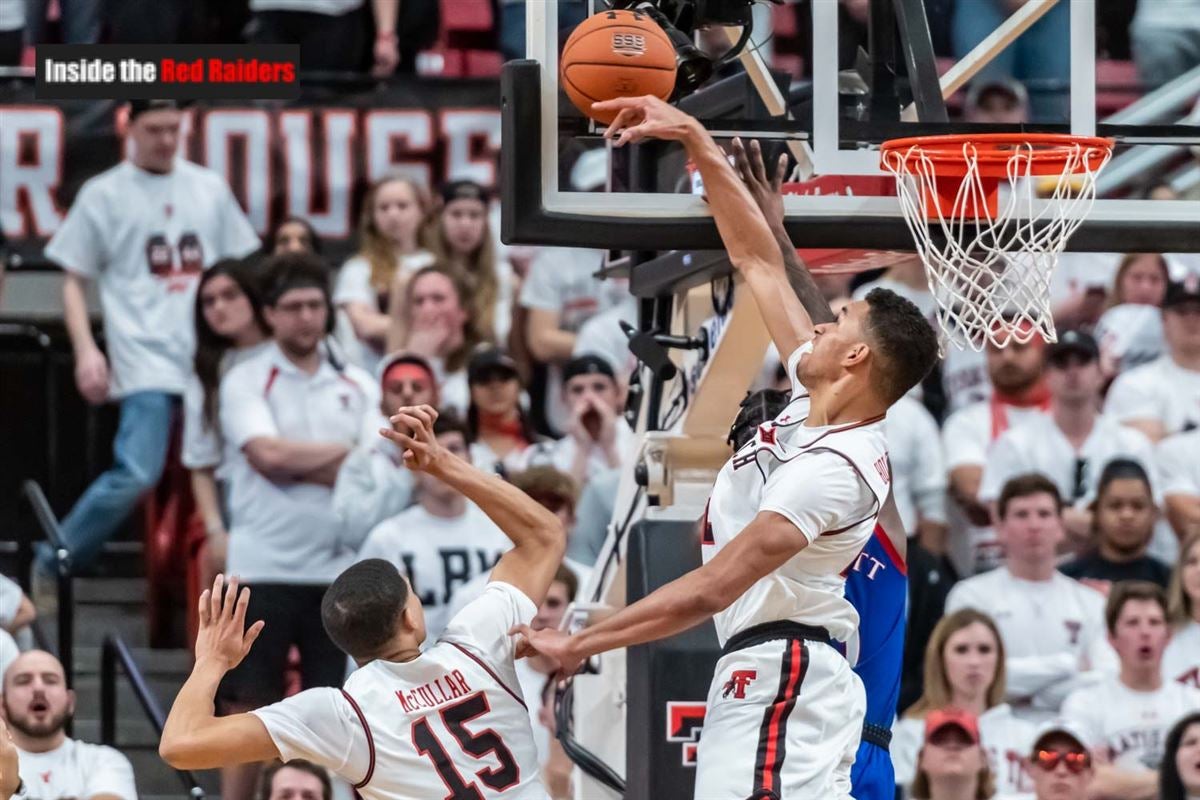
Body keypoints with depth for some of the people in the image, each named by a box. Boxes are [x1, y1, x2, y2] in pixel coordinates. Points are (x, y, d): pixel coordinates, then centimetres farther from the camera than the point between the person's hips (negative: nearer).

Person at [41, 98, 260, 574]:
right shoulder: (104, 194, 3)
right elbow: (74, 280, 6)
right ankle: (53, 564, -3)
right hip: (146, 361, -4)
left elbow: (240, 267, 20)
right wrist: (85, 350, -6)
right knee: (136, 474, -16)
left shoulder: (209, 188, 13)